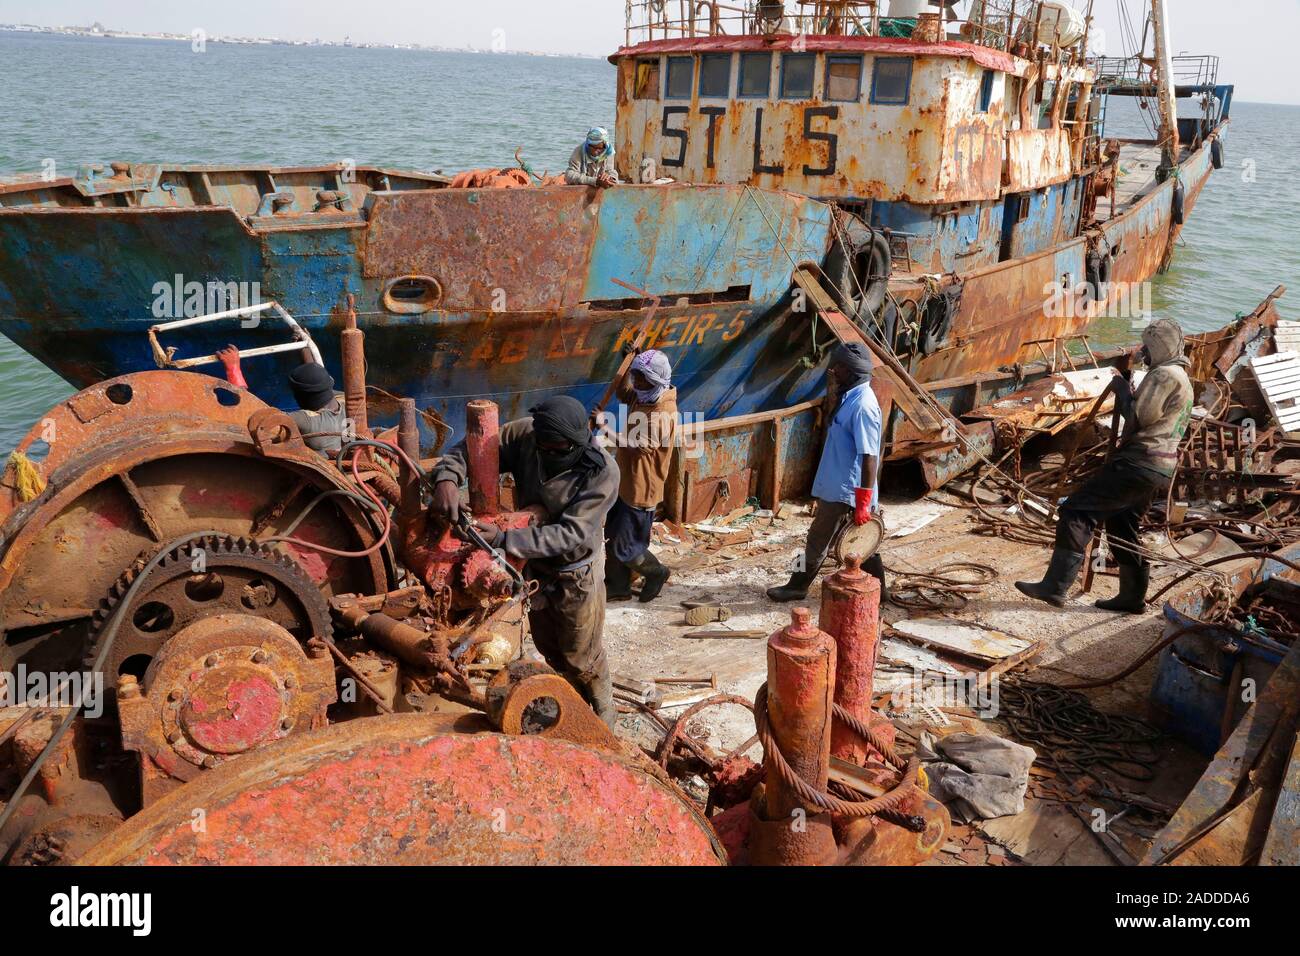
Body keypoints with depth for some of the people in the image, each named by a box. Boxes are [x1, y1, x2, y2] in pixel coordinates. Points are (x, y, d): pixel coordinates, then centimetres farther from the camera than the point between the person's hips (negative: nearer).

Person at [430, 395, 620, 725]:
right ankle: (578, 695, 54)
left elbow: (569, 534, -36)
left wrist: (503, 540, -43)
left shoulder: (603, 473, -31)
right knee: (547, 645, 26)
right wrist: (447, 478, -36)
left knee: (581, 655, 14)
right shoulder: (526, 436, -20)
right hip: (536, 567, 5)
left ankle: (603, 714, 43)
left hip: (575, 576, -5)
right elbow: (473, 446, -14)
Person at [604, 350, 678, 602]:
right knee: (614, 538, 18)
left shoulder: (663, 414, -26)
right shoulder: (643, 397, 2)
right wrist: (628, 363, 7)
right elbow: (622, 393, 23)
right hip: (625, 483, 9)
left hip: (641, 489, -9)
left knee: (626, 548, 2)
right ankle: (618, 587, 32)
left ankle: (656, 573, 27)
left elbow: (637, 445, -33)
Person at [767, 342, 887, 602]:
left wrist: (863, 503, -24)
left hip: (844, 492, -9)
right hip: (839, 487, 9)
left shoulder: (862, 405, -22)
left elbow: (870, 457, -24)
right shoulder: (851, 397, 9)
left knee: (818, 540, 4)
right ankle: (877, 589, 25)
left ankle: (798, 587, 19)